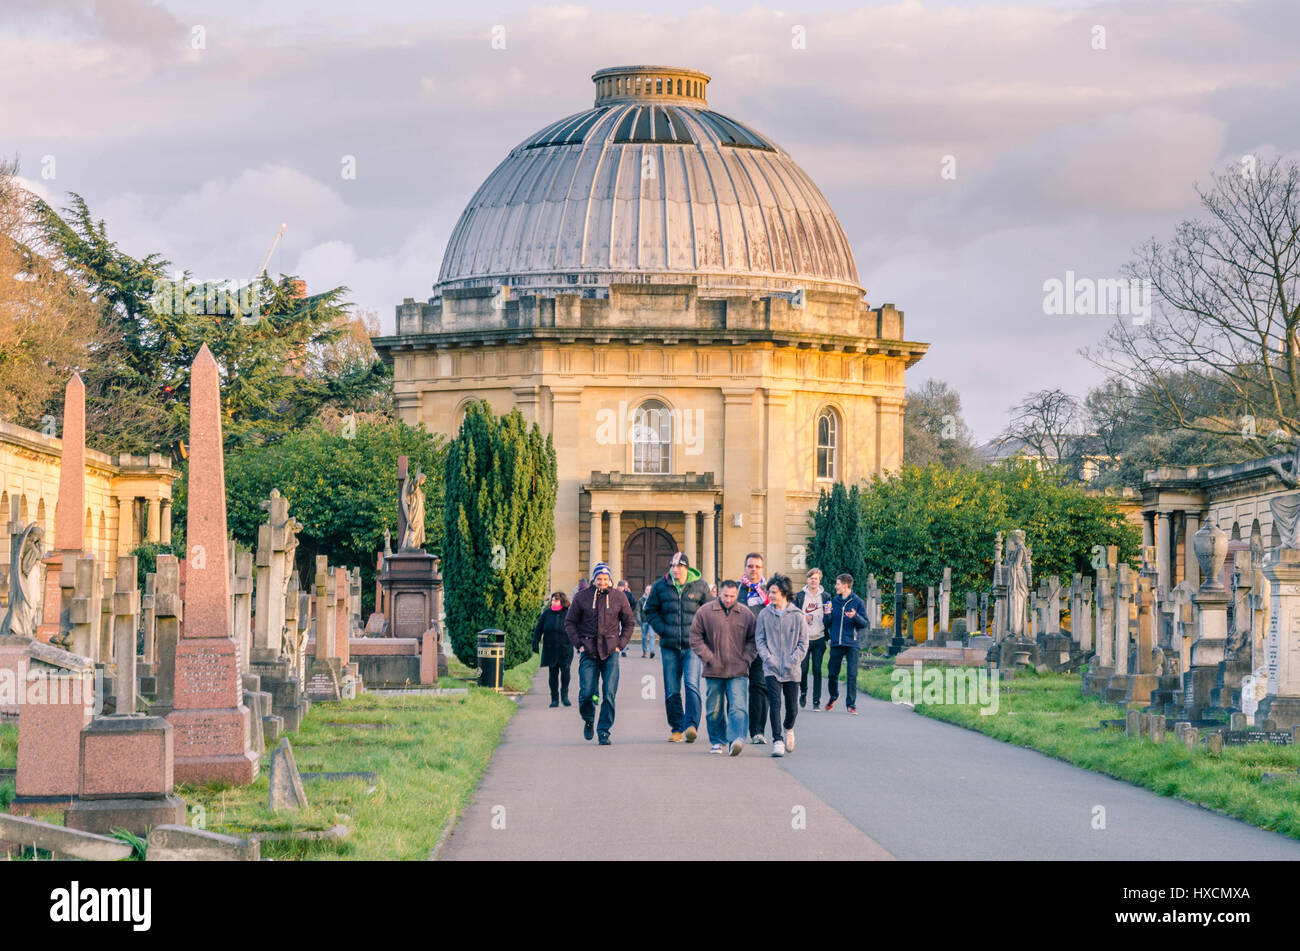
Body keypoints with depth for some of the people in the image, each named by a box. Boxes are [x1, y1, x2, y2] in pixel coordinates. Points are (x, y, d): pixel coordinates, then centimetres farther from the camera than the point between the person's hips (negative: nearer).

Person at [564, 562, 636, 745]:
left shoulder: (618, 597, 5)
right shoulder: (582, 597, 2)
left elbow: (629, 623, 15)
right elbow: (570, 622, 10)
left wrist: (620, 644, 3)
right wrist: (578, 644, 0)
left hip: (610, 653, 0)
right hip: (588, 652, 0)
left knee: (609, 694, -8)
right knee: (586, 693, -4)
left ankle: (604, 731, 0)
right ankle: (588, 720, 25)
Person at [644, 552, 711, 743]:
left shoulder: (700, 587, 3)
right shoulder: (660, 587, 5)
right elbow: (650, 611, 12)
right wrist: (662, 629, -2)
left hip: (692, 645, -2)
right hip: (669, 646, 2)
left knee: (691, 684, -16)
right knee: (672, 690, 5)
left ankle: (691, 725, -19)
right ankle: (676, 728, 15)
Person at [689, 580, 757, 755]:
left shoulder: (746, 615, 6)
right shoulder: (705, 612, 2)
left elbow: (753, 641, 13)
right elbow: (695, 638, 5)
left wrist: (746, 659, -1)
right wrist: (709, 658, -4)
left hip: (738, 671, -1)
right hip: (714, 671, 1)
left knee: (738, 707, -15)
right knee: (715, 709, 8)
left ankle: (737, 739, -25)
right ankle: (718, 741, 22)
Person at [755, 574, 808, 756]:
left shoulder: (797, 615, 0)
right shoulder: (764, 614, 3)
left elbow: (803, 642, 3)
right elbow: (759, 640, 4)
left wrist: (793, 660, -10)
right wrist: (768, 658, -10)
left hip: (792, 671, 0)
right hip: (771, 669, 0)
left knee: (792, 707, 7)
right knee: (775, 704, -12)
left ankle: (788, 728, 38)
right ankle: (778, 741, -9)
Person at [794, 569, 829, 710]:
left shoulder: (825, 597, 7)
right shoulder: (800, 596, 6)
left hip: (819, 639, 0)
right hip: (804, 638, 0)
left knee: (817, 670, -2)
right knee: (803, 668, -3)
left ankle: (817, 701, 1)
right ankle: (803, 692, 24)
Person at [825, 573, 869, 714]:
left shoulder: (857, 602, 2)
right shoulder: (834, 601, 11)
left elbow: (864, 623, 0)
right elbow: (828, 624, 14)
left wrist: (855, 616, -19)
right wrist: (827, 615, -7)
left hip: (851, 644, -3)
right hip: (836, 644, 3)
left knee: (852, 675, -7)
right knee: (833, 673, 7)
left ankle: (851, 703, -1)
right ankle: (833, 696, 33)